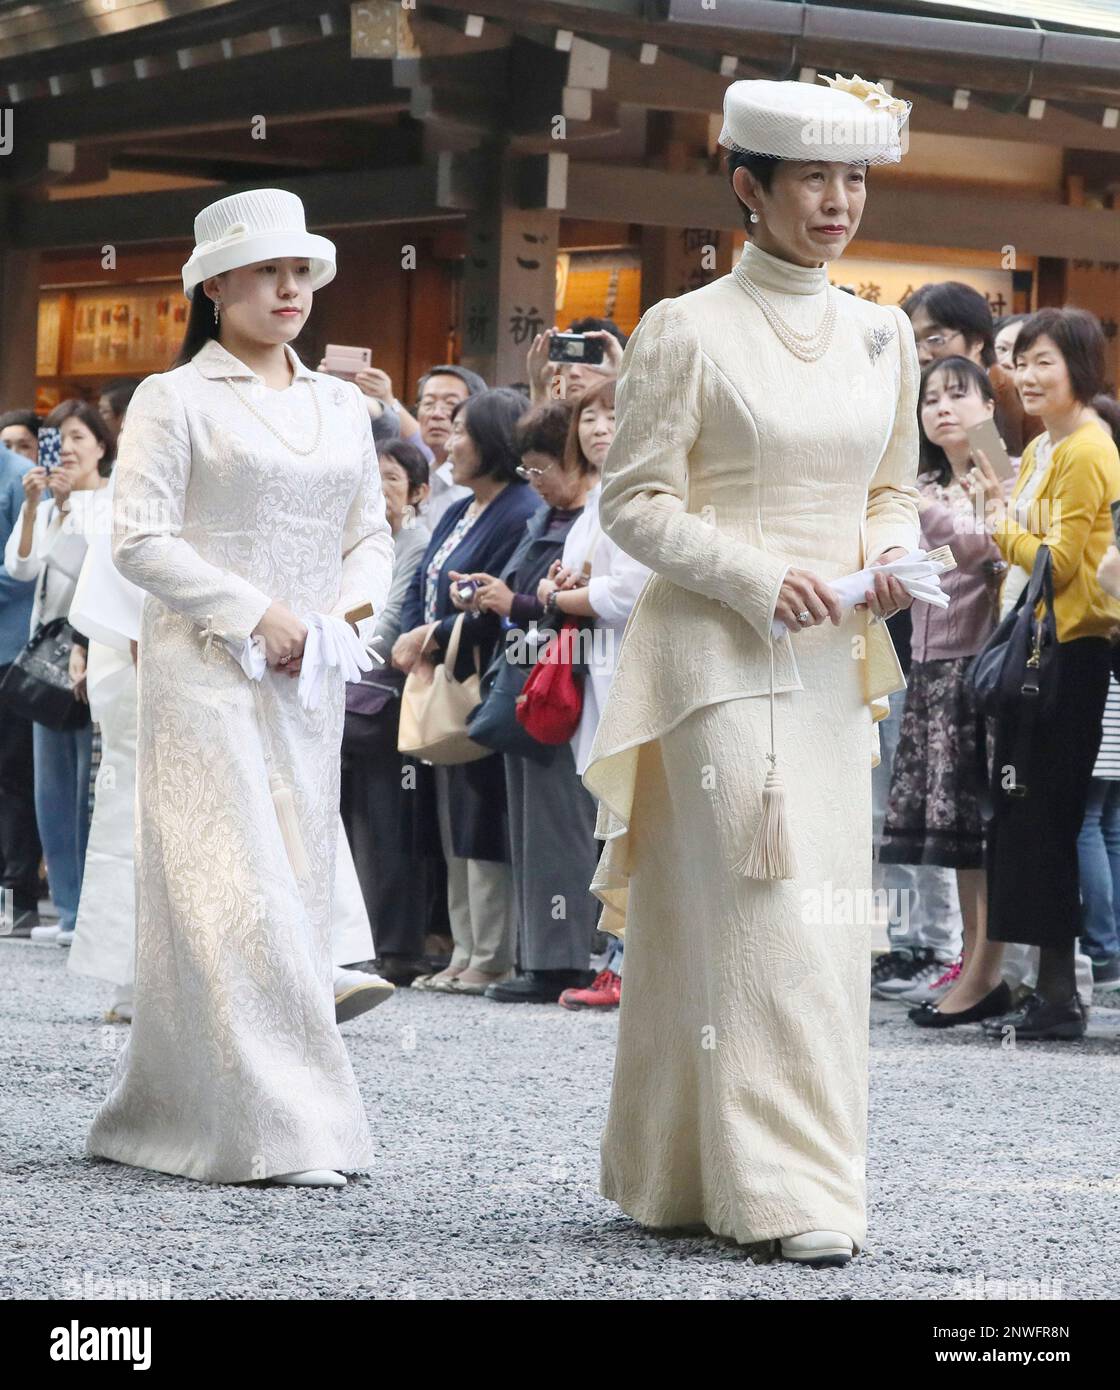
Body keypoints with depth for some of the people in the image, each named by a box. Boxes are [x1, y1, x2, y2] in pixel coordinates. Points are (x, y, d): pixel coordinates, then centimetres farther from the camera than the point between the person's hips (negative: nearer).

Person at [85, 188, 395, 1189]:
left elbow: (372, 533, 19)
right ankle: (274, 1129, -13)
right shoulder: (175, 400, -2)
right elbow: (140, 540, -8)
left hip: (308, 680, 6)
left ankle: (158, 1110, 12)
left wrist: (349, 607, -1)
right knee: (232, 891, -11)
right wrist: (256, 614, -14)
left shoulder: (341, 407, 16)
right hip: (207, 674, -6)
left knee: (296, 886, 4)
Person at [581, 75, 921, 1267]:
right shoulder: (687, 333, -5)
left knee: (826, 912, 6)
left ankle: (688, 1170, 16)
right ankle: (787, 1184, -9)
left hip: (836, 663, 6)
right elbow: (633, 502, -6)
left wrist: (893, 551, -3)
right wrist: (756, 576, -17)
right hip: (721, 662, -6)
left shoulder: (881, 337, 11)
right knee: (764, 911, -12)